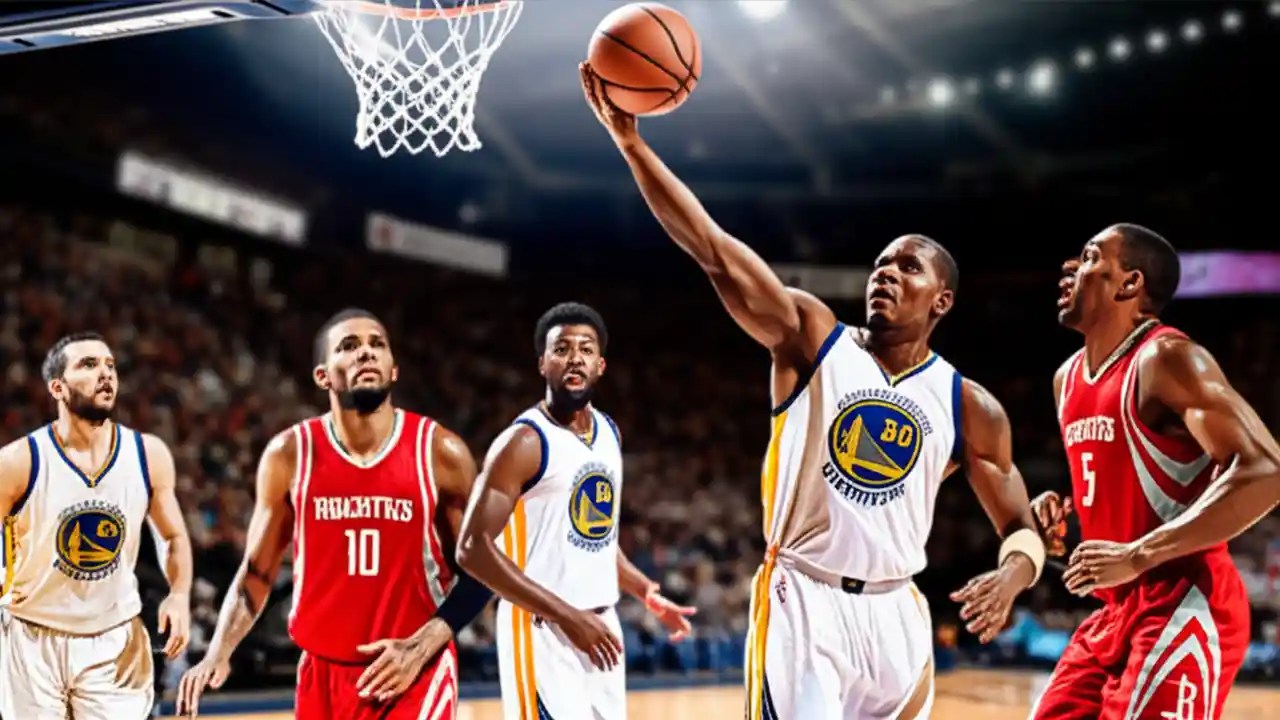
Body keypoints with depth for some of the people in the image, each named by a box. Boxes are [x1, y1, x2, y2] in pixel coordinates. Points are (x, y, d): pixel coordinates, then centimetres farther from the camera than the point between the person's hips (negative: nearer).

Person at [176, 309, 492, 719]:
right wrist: (219, 654, -9)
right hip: (323, 673, 3)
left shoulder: (440, 452, -7)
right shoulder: (289, 455, -3)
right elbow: (257, 573, 6)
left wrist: (421, 648, -15)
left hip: (416, 671, -2)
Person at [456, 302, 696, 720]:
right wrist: (567, 616, -22)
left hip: (601, 627, 8)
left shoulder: (608, 433, 11)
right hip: (544, 631, -8)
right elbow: (473, 549, -20)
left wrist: (648, 594, 17)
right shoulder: (524, 442, -14)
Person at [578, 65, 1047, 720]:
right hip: (800, 601, -3)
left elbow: (1021, 529, 8)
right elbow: (714, 252, -12)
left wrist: (1012, 575, -17)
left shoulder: (969, 407, 4)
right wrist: (629, 140, -21)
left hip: (894, 613, 3)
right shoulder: (813, 338, -1)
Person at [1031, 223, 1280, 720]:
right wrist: (1061, 507, 6)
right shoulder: (1067, 379, 13)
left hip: (1183, 607, -9)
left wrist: (1137, 555, -28)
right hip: (1118, 608, 9)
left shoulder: (1167, 359, -13)